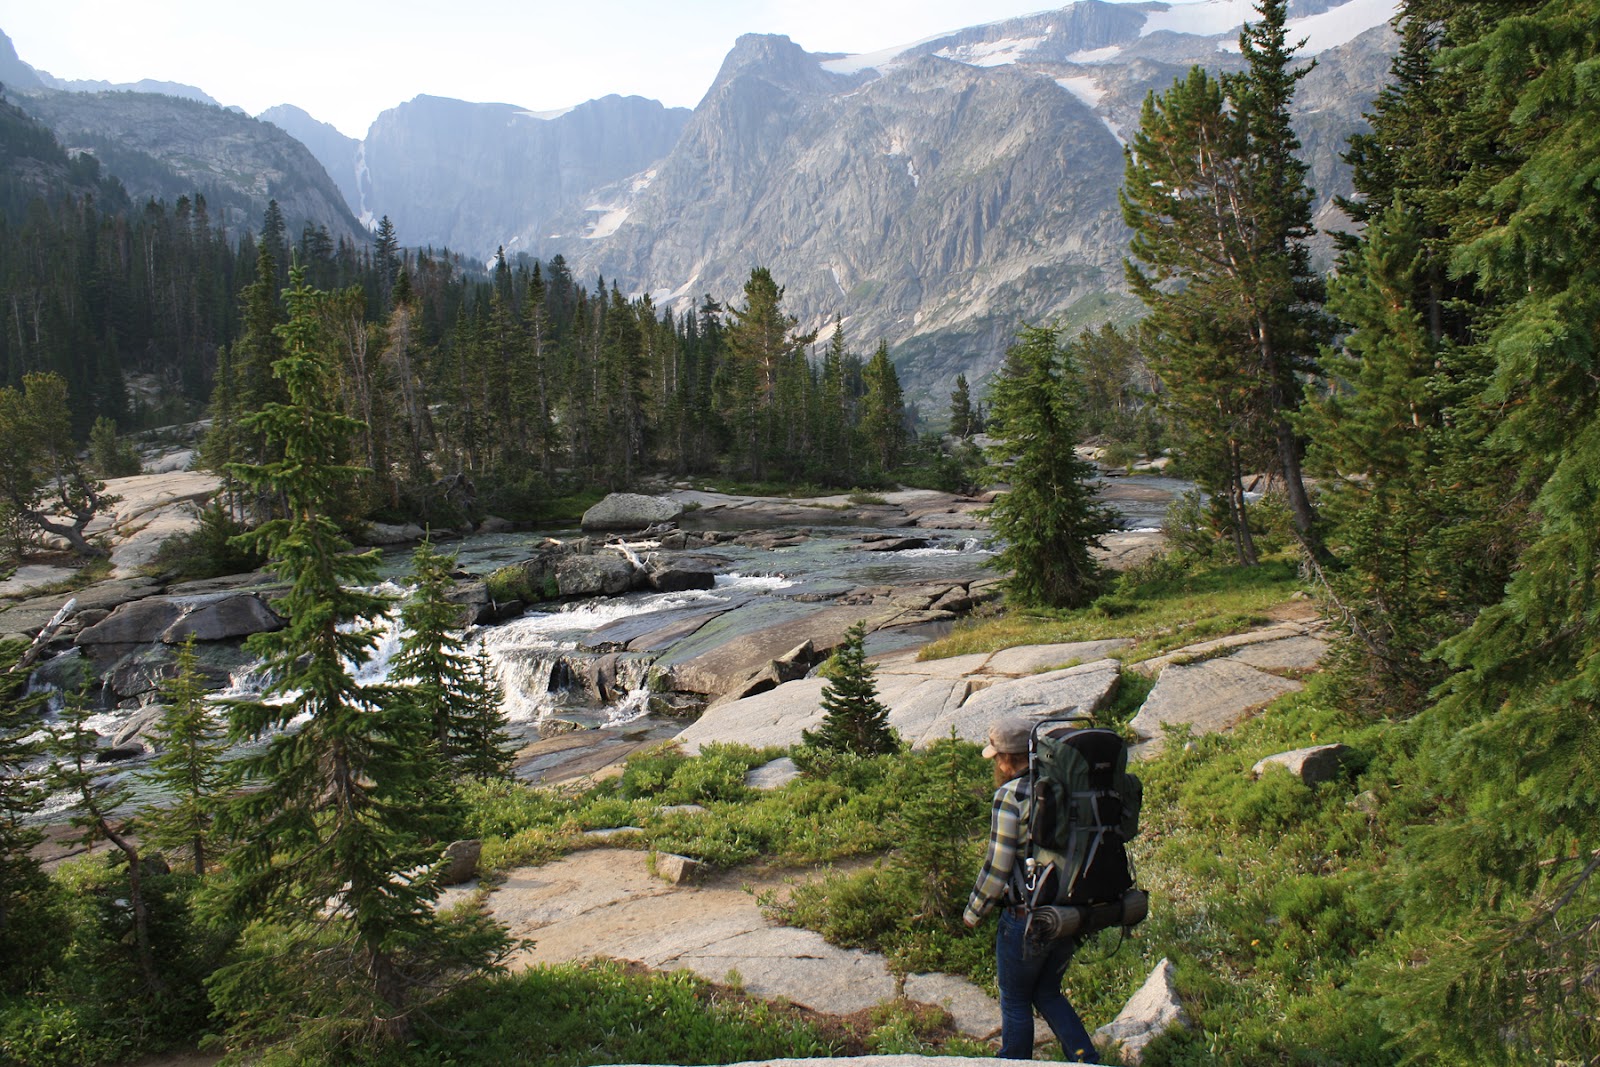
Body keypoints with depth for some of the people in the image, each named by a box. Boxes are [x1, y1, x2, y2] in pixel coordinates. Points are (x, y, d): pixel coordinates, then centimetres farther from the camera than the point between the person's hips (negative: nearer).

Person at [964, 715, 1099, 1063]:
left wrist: (973, 914, -2)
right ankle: (1086, 1060, 15)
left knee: (1016, 1001, 15)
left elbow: (997, 868, -17)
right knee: (1047, 994, 24)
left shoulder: (1010, 796, -18)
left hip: (1026, 920, -6)